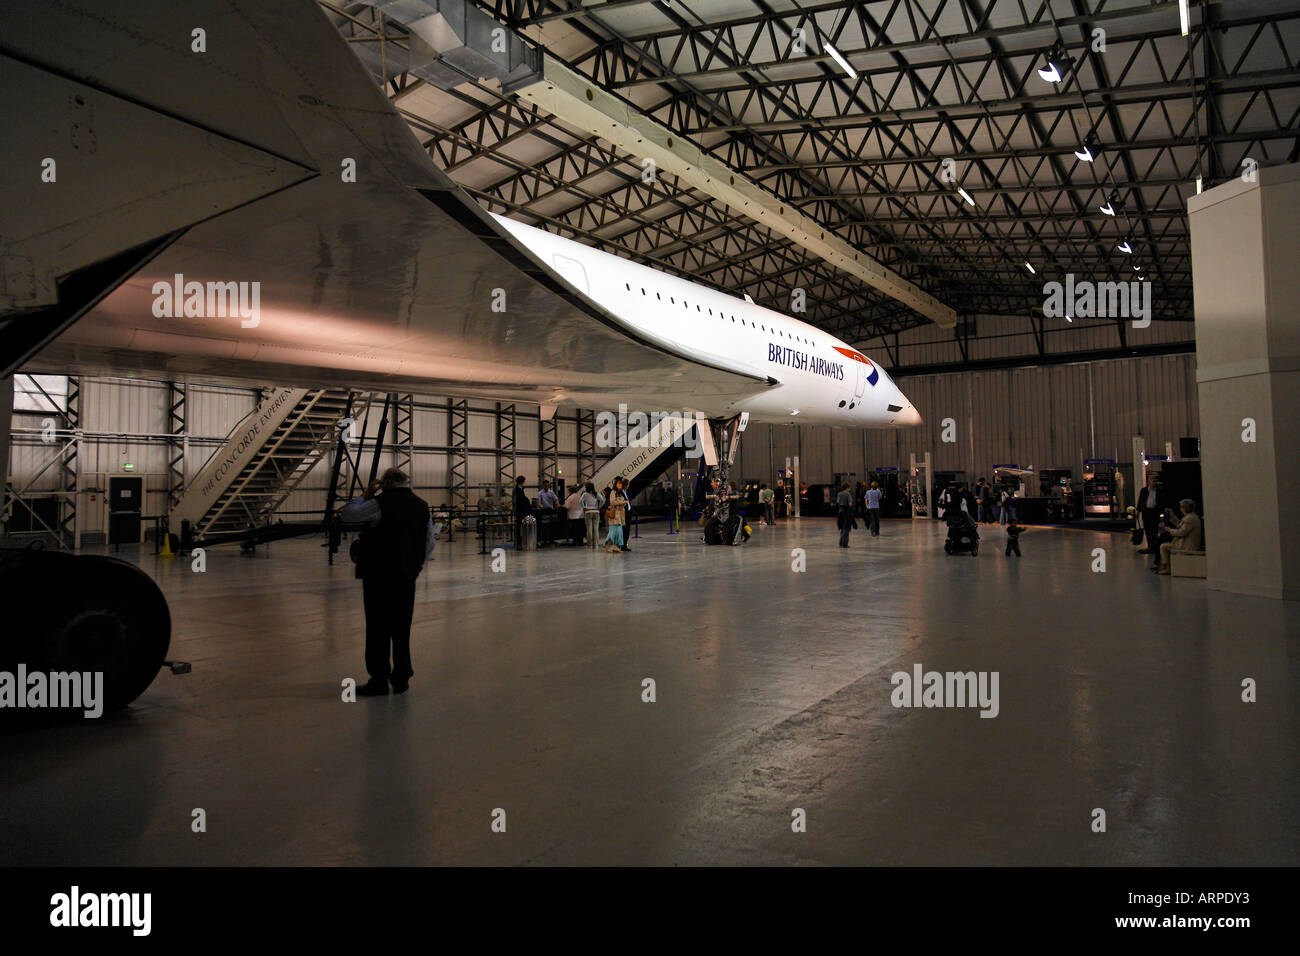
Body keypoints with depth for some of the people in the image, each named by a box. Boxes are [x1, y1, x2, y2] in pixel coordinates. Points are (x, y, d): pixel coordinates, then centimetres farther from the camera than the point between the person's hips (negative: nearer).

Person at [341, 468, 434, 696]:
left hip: (379, 576, -6)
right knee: (401, 628, 13)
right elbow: (429, 544, 12)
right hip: (407, 576, 6)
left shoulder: (380, 503, -12)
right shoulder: (422, 506, 7)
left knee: (378, 628, 1)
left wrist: (365, 496, 4)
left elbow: (346, 514, -7)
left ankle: (379, 680, 5)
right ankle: (401, 679, 17)